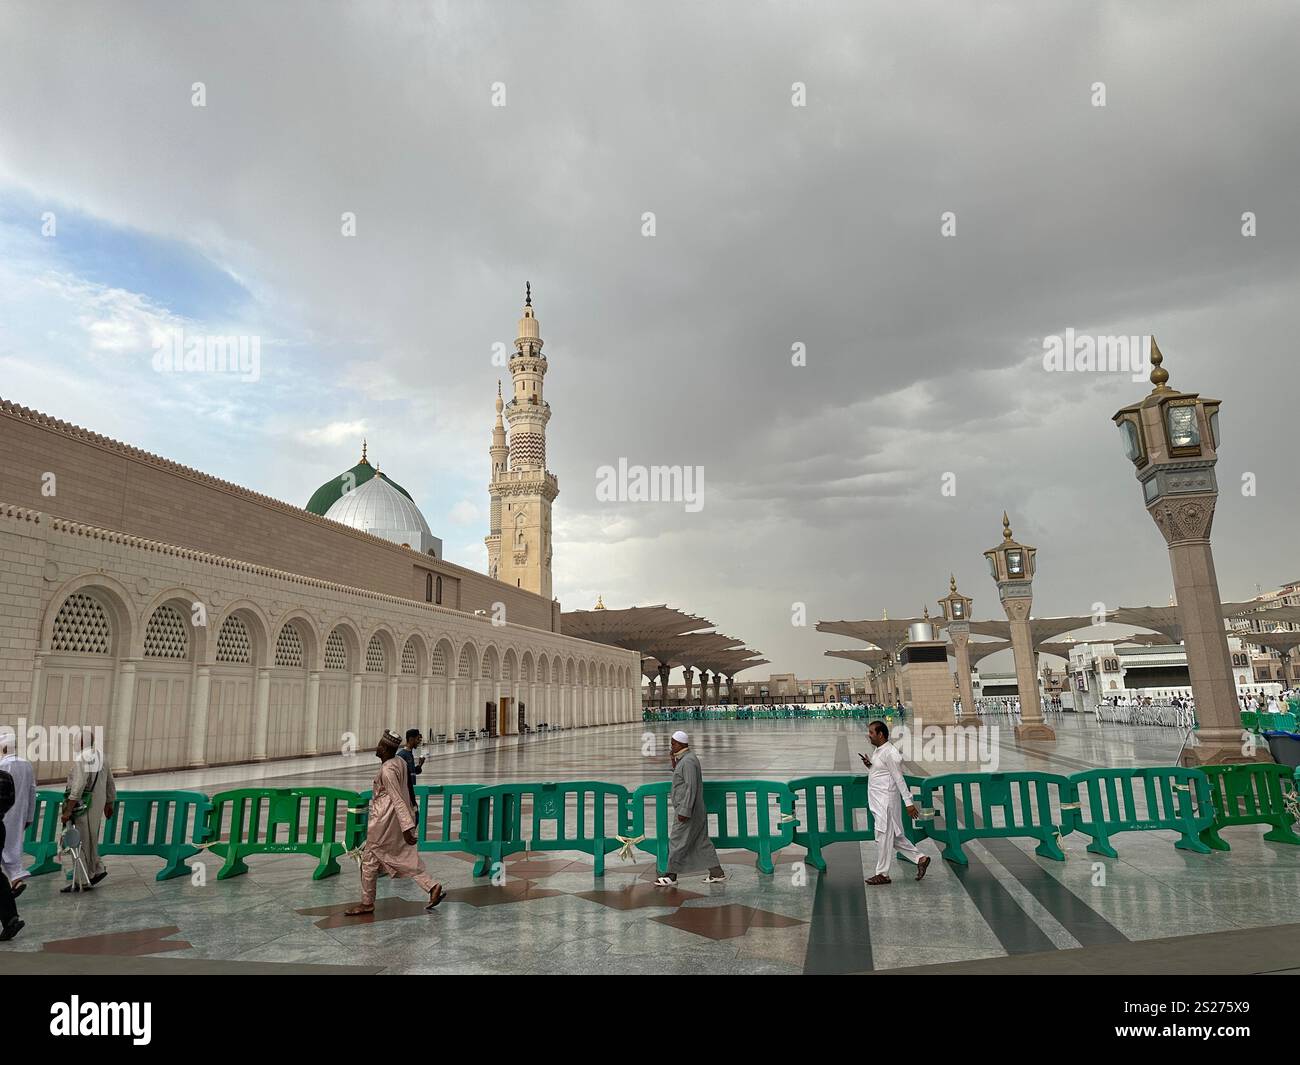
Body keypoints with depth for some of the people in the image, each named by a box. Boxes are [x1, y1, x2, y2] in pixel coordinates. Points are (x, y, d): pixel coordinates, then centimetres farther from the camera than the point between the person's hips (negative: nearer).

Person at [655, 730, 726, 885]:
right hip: (696, 812, 10)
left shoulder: (688, 761, -19)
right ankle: (717, 873, 15)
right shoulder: (683, 759, 13)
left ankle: (671, 876, 10)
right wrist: (673, 761, 11)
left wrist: (684, 811, -25)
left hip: (687, 811, -10)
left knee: (677, 842, 0)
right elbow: (680, 778, 22)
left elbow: (691, 787, -23)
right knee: (702, 841, 12)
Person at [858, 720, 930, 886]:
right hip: (878, 802, 10)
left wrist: (909, 802, -18)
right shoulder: (879, 751, 12)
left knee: (883, 837, -1)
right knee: (894, 836, 15)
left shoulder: (890, 753, -17)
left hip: (886, 801, -10)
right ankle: (920, 859, 24)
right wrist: (869, 765, 3)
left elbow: (899, 779, -18)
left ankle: (882, 874, 8)